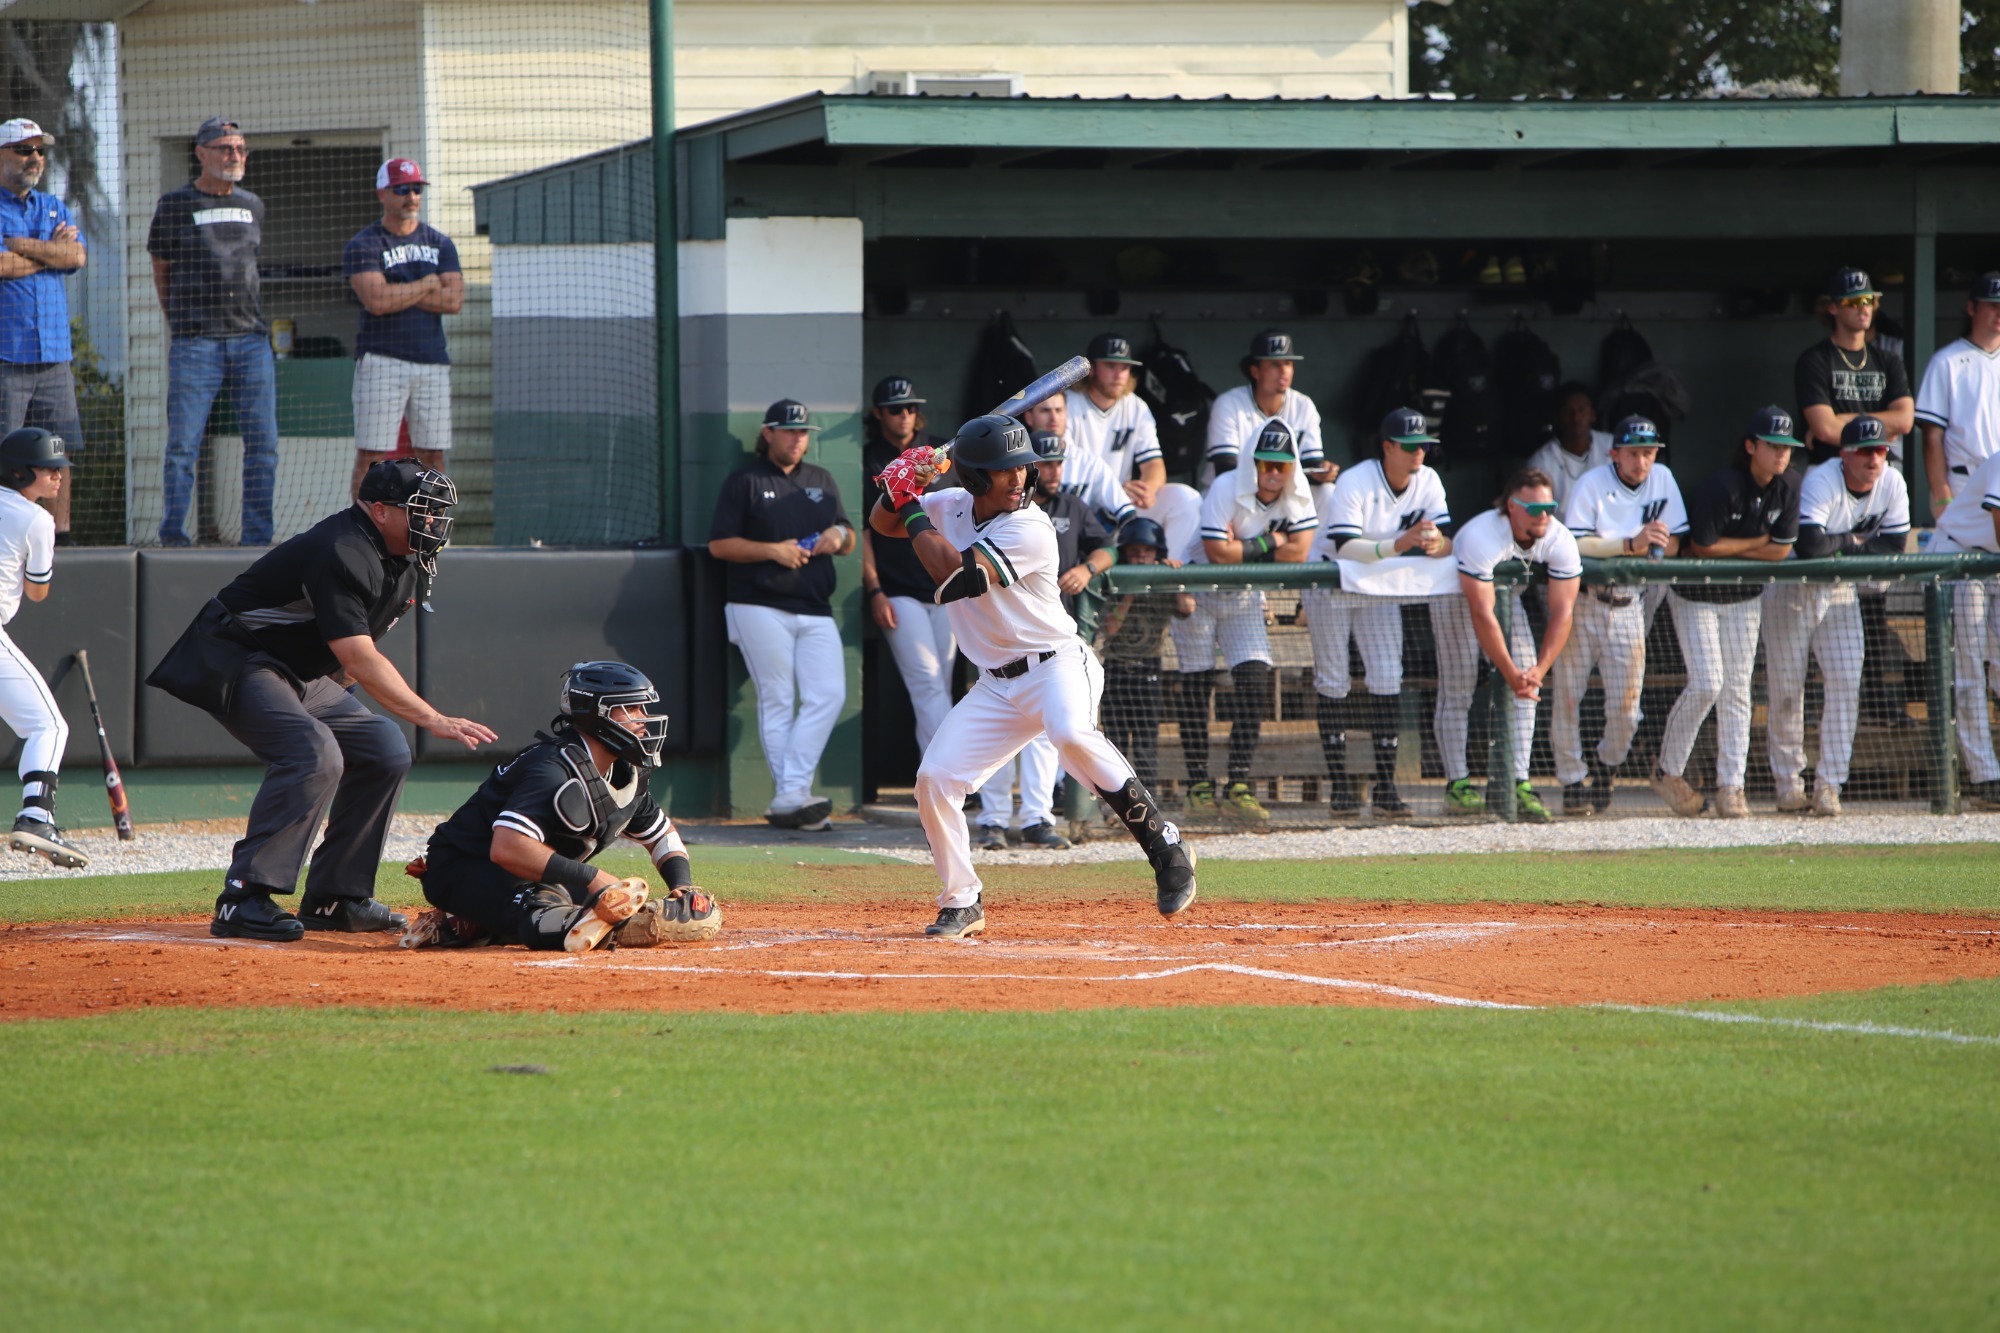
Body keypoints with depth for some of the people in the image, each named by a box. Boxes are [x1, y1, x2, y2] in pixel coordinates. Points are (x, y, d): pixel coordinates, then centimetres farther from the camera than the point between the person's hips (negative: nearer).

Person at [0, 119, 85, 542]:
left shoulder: (55, 209, 19)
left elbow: (77, 256, 2)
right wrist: (53, 250, -2)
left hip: (54, 353, 6)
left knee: (58, 453, 5)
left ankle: (60, 536, 8)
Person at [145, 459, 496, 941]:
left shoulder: (409, 561, 4)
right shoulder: (341, 553, -28)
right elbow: (358, 658, -34)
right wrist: (432, 719, -37)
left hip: (304, 675, 10)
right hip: (237, 664, -10)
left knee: (385, 750, 3)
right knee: (314, 755, -29)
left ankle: (334, 898, 8)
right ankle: (244, 899, -31)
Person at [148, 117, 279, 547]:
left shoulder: (252, 206, 16)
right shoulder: (175, 205, 4)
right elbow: (161, 271, 10)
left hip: (251, 338, 4)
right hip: (195, 344, -4)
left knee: (263, 445, -1)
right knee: (183, 443, -6)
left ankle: (257, 540, 4)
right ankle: (172, 539, -1)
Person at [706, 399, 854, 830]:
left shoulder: (821, 480, 20)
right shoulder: (745, 481, 4)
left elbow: (850, 540, 24)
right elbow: (719, 544, -2)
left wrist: (840, 536, 0)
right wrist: (773, 550, -14)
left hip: (815, 609, 5)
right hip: (761, 609, -5)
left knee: (828, 696, -10)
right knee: (777, 701, -6)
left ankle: (790, 796, -10)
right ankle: (791, 798, -6)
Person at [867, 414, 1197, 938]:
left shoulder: (1031, 530, -19)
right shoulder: (951, 506, 3)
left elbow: (954, 574, -26)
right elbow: (882, 523, 17)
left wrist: (913, 510, -15)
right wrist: (902, 491, -5)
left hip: (1057, 665, -7)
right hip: (996, 685, 7)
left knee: (1071, 734, -37)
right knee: (935, 778, -4)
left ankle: (1165, 845, -28)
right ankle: (962, 904, 14)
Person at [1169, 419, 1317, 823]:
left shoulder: (1297, 495, -9)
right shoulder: (1226, 490, -23)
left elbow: (1298, 551, -18)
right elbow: (1217, 553, -30)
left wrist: (1242, 549, -23)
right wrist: (1269, 542, -19)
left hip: (1245, 597, 4)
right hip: (1197, 590, -4)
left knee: (1255, 681, -9)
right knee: (1197, 685, -1)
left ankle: (1238, 788, -11)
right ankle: (1199, 784, 9)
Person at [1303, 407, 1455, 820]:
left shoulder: (1427, 482, -11)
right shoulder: (1354, 484, -27)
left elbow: (1447, 541, -16)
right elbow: (1346, 548, -36)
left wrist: (1437, 544, -40)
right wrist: (1399, 544, -49)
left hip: (1380, 587, 4)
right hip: (1330, 581, -4)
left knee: (1388, 681, -4)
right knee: (1332, 684, -2)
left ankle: (1386, 787, -3)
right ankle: (1339, 786, 2)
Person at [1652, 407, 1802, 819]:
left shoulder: (1787, 486, -6)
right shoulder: (1722, 485, -24)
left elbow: (1781, 549, -5)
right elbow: (1701, 546, -22)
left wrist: (1730, 549, -14)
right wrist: (1756, 542, -12)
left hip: (1744, 597, 5)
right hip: (1696, 594, -5)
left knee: (1737, 689, 2)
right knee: (1706, 683, -13)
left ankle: (1731, 785, 4)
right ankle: (1668, 772, 4)